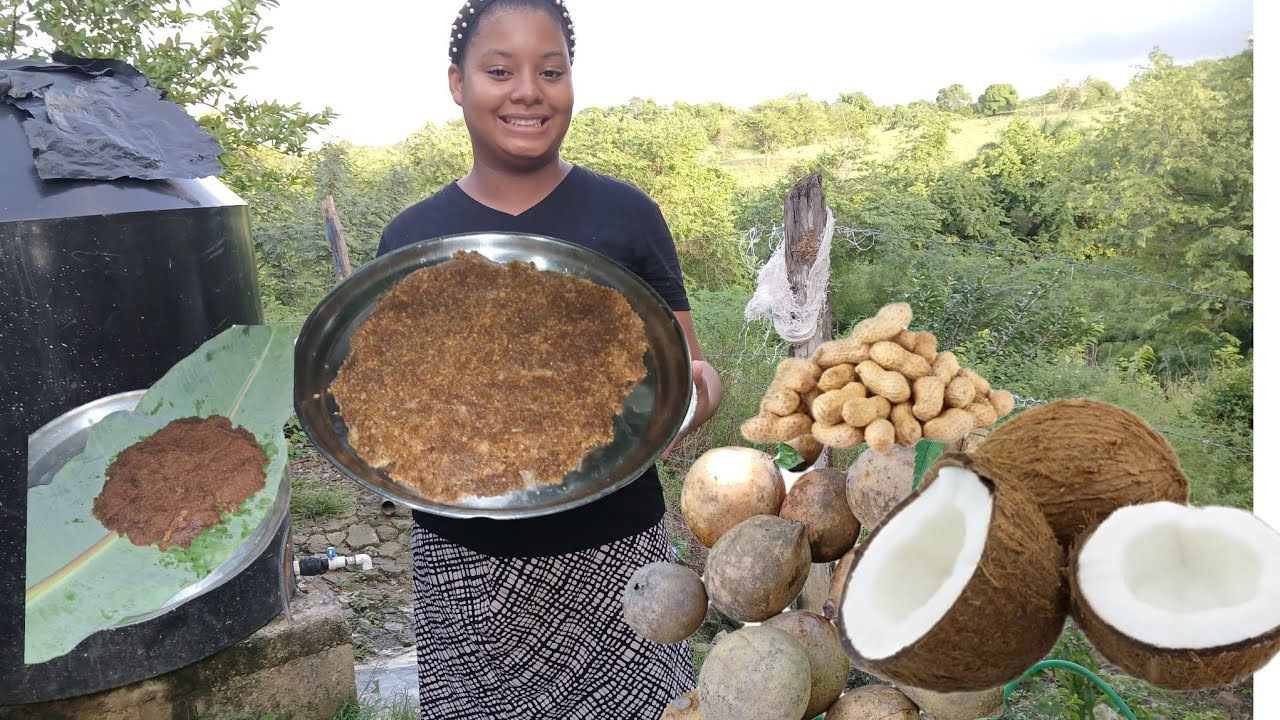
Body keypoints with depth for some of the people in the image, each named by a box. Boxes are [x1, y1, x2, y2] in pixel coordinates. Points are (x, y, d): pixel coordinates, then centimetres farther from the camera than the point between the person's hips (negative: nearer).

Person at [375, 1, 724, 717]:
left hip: (611, 550, -1)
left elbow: (691, 370, 1)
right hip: (463, 563, 2)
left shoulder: (627, 214, -2)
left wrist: (697, 393, -21)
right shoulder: (412, 237, 2)